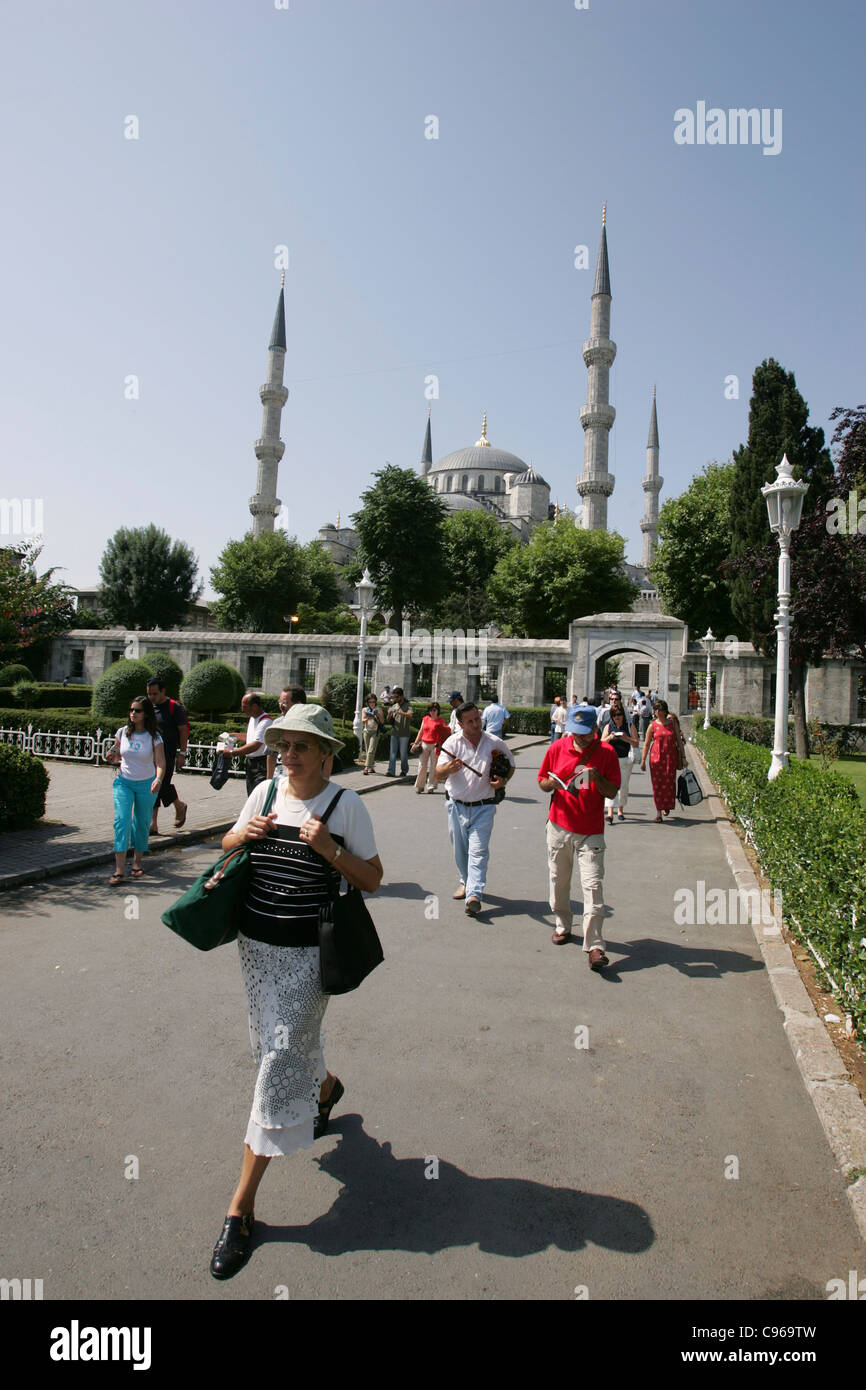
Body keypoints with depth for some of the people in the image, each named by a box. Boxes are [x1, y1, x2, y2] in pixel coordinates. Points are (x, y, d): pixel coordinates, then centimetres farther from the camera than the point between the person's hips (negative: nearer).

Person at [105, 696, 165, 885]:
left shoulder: (154, 736, -8)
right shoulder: (122, 732, 0)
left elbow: (160, 763, -13)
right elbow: (117, 755, 14)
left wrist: (158, 780, -32)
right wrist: (111, 758, -10)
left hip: (146, 785, -1)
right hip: (123, 782, 1)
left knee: (141, 824, 6)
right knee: (121, 820, -14)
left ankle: (137, 862, 26)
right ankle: (119, 869, -16)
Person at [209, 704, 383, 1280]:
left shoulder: (346, 804, -12)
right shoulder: (265, 792, 1)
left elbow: (373, 879, -7)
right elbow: (228, 845, 15)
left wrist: (329, 848, -22)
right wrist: (244, 834, -7)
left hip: (308, 951, -6)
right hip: (256, 941, 6)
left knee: (280, 1058, -3)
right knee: (274, 1043, 22)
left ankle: (242, 1206, 10)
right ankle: (327, 1088, 56)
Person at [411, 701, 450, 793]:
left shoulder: (441, 720, 0)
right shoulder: (425, 719, 9)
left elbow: (444, 733, 2)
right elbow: (421, 731, 15)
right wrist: (416, 743, 12)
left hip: (435, 745, -3)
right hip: (424, 744, 3)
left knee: (433, 766, 1)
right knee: (422, 765, 2)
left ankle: (431, 786, 10)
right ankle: (419, 786, 11)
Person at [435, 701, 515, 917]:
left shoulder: (496, 743, -2)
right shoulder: (452, 742, -4)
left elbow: (511, 764, 17)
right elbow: (438, 775, -10)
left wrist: (502, 781, -3)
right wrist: (448, 769, -34)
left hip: (483, 807, -2)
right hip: (457, 806, 2)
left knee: (478, 851, -11)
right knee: (460, 850, 14)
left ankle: (474, 894, -14)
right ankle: (466, 881, 38)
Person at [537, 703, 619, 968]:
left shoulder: (606, 752, -4)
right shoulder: (557, 748, 0)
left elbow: (612, 792, -2)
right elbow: (542, 781, 9)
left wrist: (597, 778, -22)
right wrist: (550, 784, -14)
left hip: (591, 831, -2)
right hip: (559, 825, 3)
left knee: (593, 885, -9)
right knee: (558, 880, 14)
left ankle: (594, 946, -6)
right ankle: (563, 926, 35)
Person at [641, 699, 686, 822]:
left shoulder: (673, 723, 5)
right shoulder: (653, 726, 2)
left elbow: (679, 741, 9)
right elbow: (646, 744, 5)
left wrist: (683, 757, 6)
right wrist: (643, 760, 2)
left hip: (671, 757, 1)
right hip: (656, 757, -1)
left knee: (669, 783, 4)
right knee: (657, 783, -2)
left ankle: (667, 806, 28)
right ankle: (658, 812, 2)